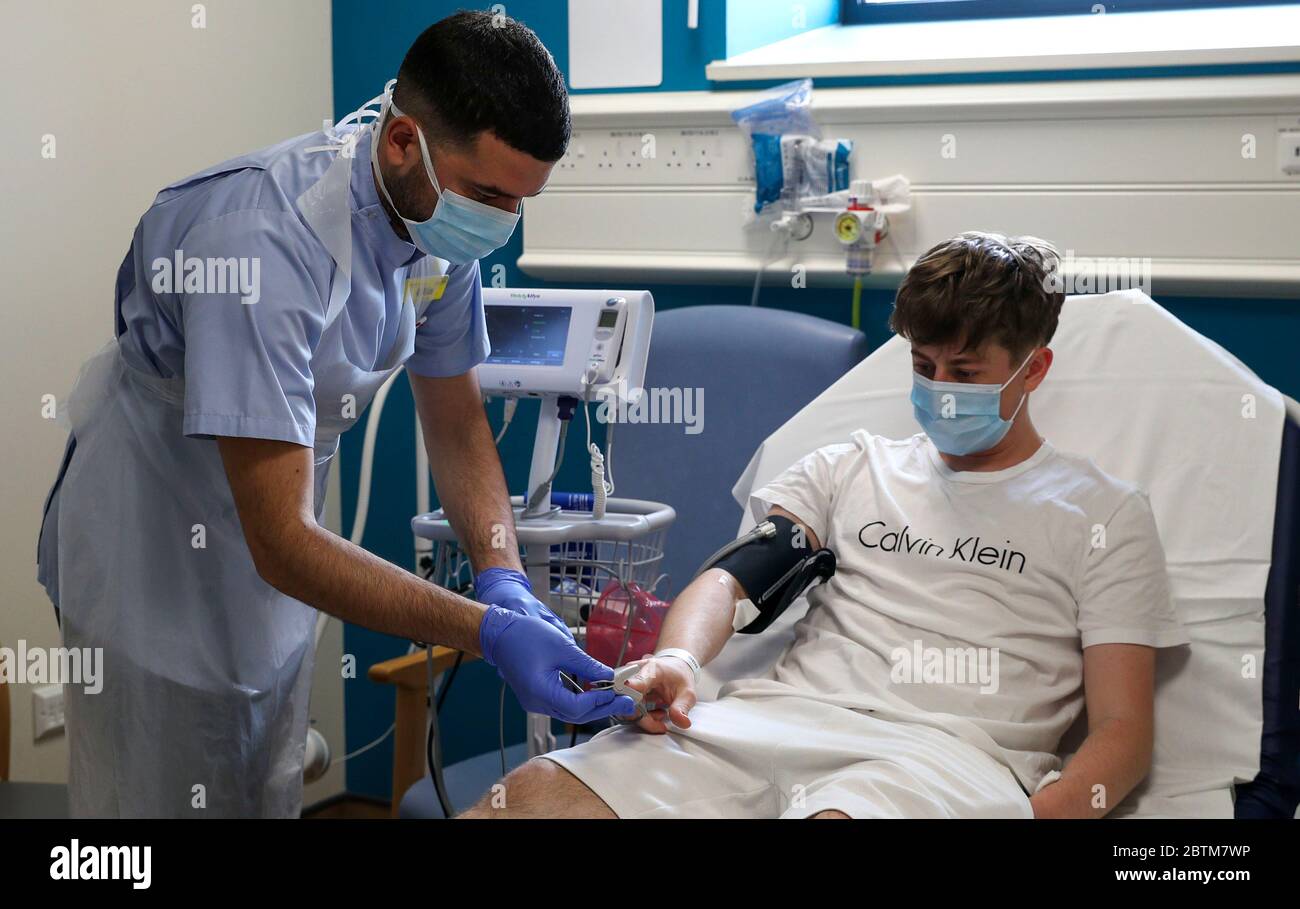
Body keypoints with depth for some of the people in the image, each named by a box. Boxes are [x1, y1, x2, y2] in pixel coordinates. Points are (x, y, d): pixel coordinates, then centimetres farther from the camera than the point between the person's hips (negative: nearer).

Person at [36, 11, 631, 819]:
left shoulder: (443, 221, -10)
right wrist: (487, 630, -40)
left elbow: (457, 423, 2)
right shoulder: (266, 241, -35)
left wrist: (505, 580, -15)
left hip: (275, 570, 7)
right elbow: (283, 543, -36)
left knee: (274, 798, 19)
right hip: (156, 564, -7)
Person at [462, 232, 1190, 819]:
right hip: (783, 715, 4)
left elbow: (1123, 733, 6)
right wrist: (679, 660, -12)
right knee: (541, 790, -26)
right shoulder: (854, 466, 25)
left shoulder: (1104, 515, 15)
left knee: (839, 811, -42)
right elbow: (731, 578, 13)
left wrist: (1038, 814, -16)